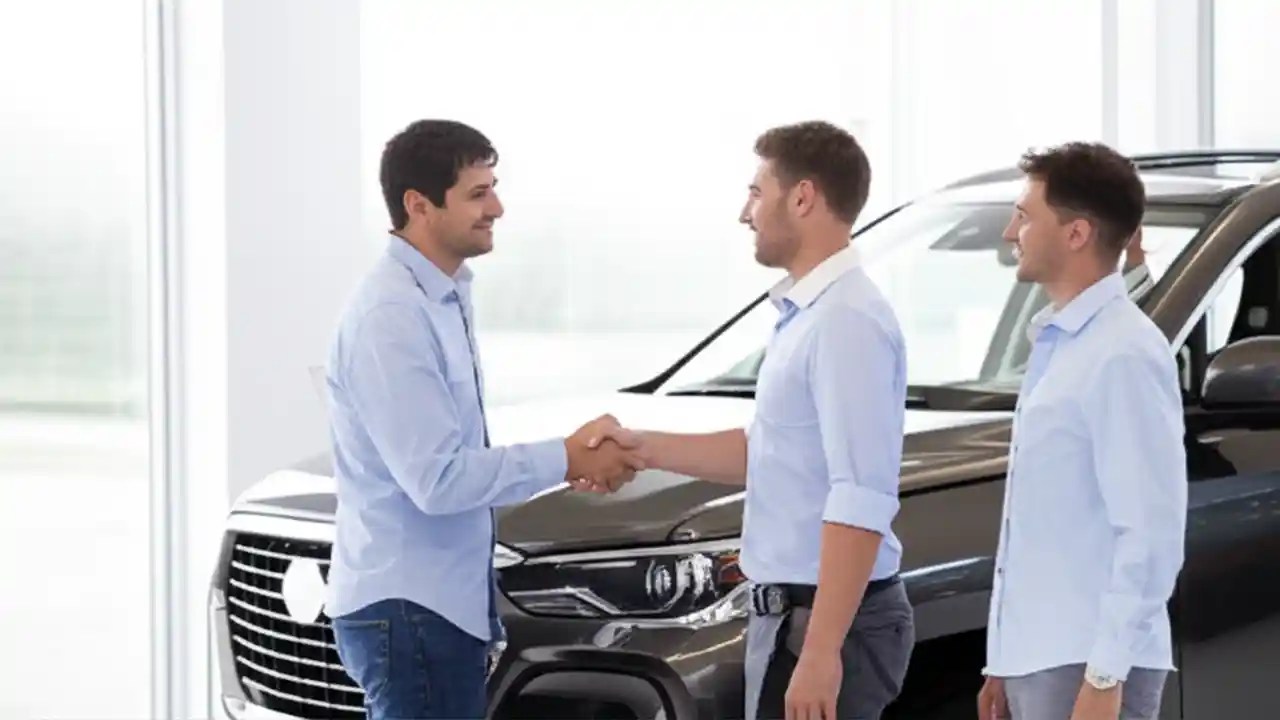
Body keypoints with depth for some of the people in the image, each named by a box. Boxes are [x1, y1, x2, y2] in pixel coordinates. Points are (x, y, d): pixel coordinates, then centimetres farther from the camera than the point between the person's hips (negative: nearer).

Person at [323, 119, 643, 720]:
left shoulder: (445, 298, 12)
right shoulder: (391, 315, -19)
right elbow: (436, 478, -22)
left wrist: (569, 456, 7)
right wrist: (565, 459, -14)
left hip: (445, 601, 10)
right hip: (408, 606, -10)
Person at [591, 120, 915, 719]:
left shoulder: (846, 320, -20)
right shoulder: (805, 313, 13)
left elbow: (861, 504, -26)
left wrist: (820, 648, -28)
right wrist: (649, 448, 15)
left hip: (825, 620, -10)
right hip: (796, 611, 10)